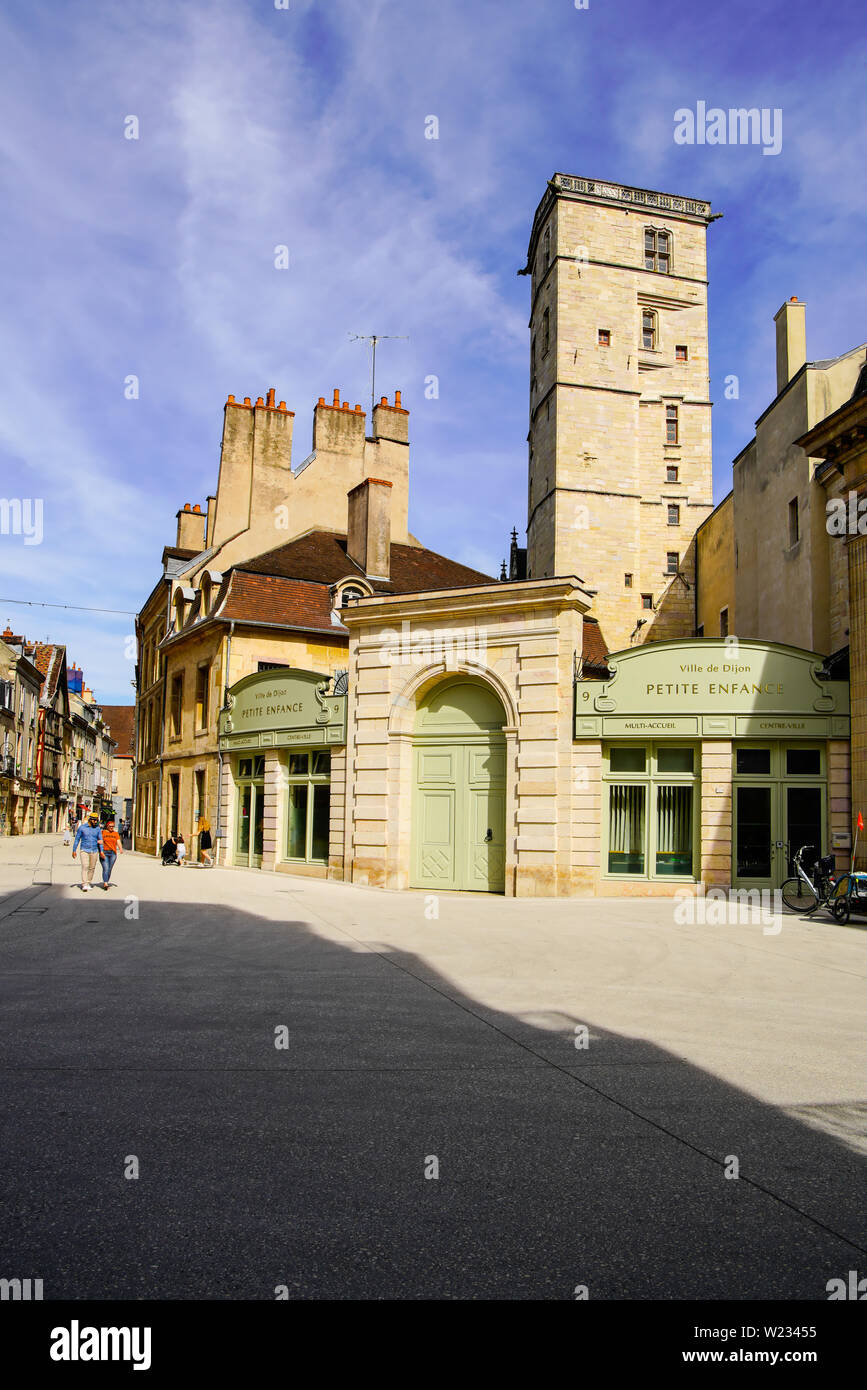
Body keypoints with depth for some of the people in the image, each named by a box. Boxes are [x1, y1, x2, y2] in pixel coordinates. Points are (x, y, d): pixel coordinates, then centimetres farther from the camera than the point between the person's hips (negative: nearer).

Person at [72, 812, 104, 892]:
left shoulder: (97, 829, 5)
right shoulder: (82, 828, -1)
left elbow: (100, 840, 8)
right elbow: (77, 839, 5)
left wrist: (101, 851, -2)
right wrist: (74, 850, 2)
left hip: (94, 851, 3)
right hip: (84, 850, -3)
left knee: (92, 868, 5)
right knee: (85, 867, -14)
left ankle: (88, 883, 17)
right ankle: (84, 885, -17)